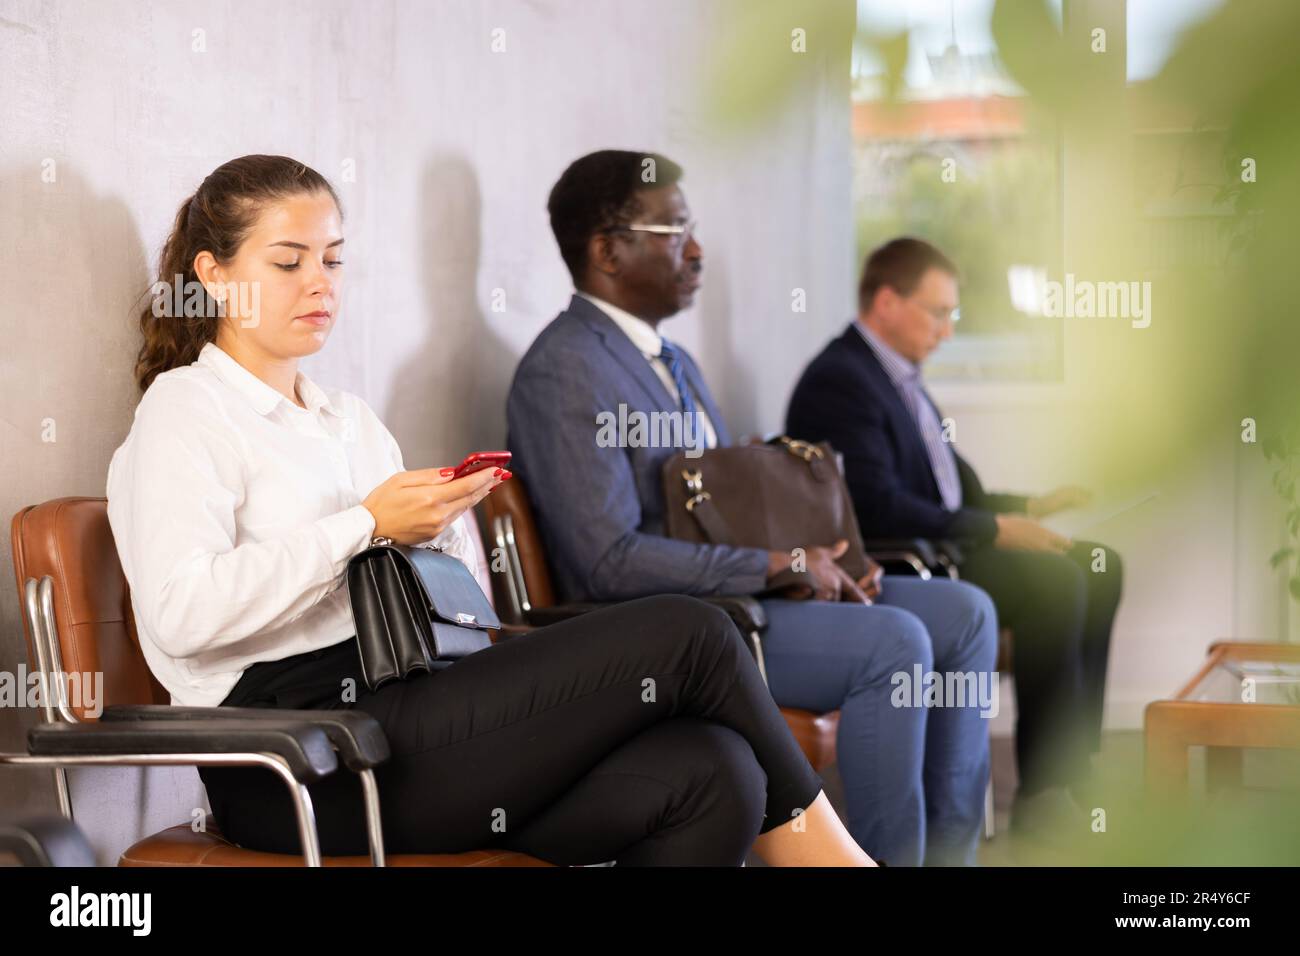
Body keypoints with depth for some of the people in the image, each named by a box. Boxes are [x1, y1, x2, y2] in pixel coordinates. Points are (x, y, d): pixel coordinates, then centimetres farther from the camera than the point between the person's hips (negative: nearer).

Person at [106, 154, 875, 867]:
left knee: (708, 774, -20)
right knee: (687, 637, -16)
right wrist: (366, 525, -16)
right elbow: (180, 613, -16)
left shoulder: (350, 419, 26)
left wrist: (443, 525, 2)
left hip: (392, 704, 8)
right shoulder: (185, 412, 3)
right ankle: (821, 847, 0)